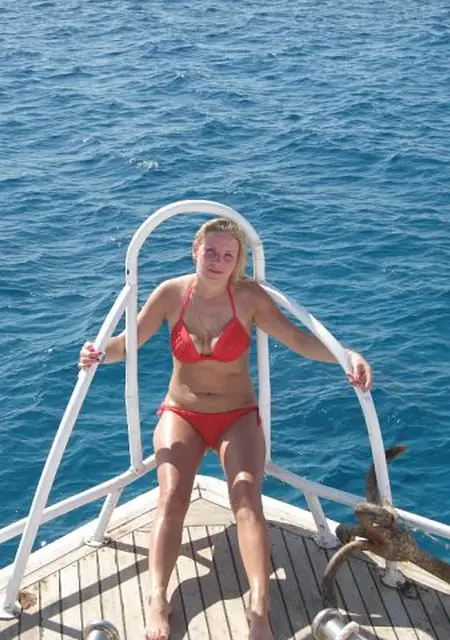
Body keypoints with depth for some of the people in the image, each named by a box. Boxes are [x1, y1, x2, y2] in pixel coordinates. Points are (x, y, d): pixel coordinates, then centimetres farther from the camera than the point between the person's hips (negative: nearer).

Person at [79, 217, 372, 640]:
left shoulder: (250, 296, -11)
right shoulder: (171, 293, -7)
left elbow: (299, 340, -18)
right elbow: (128, 342, -6)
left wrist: (347, 355, -35)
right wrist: (99, 352, -28)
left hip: (238, 417, -1)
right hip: (180, 414, 1)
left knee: (247, 498, -25)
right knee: (172, 497, -23)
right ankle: (157, 602, -30)